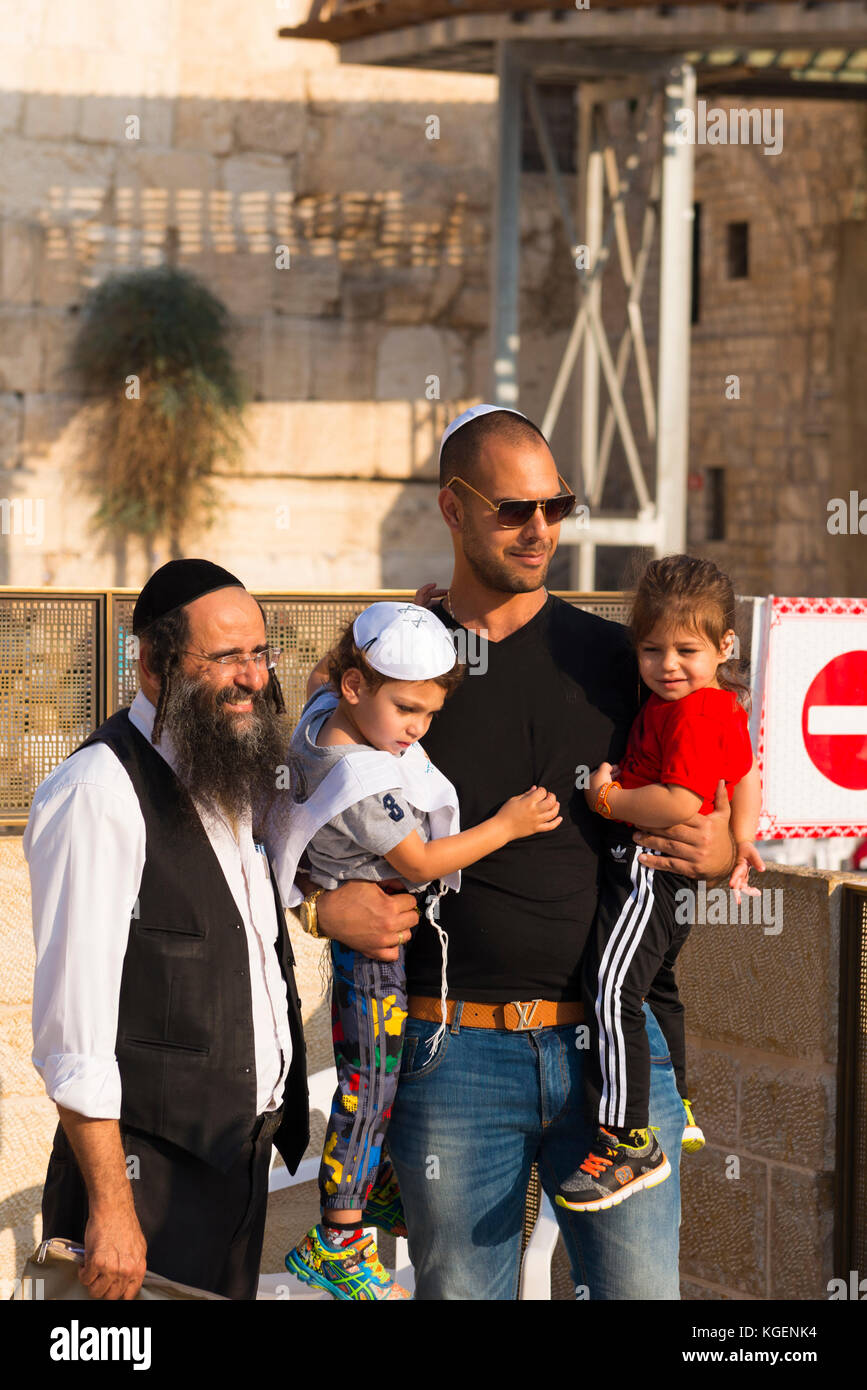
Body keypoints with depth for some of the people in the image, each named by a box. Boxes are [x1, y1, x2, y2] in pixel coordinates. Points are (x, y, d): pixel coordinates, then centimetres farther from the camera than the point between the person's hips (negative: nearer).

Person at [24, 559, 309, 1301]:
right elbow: (72, 1024, -21)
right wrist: (111, 1208, -22)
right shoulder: (101, 793, -17)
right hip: (152, 1170, -8)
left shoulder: (235, 784, 11)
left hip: (243, 1153, 8)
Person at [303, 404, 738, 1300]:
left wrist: (717, 851, -4)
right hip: (455, 1052, -1)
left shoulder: (611, 657, 10)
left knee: (641, 1288, -2)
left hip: (612, 1040, 1)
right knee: (460, 1288, 6)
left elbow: (696, 815, 18)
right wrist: (324, 904, -10)